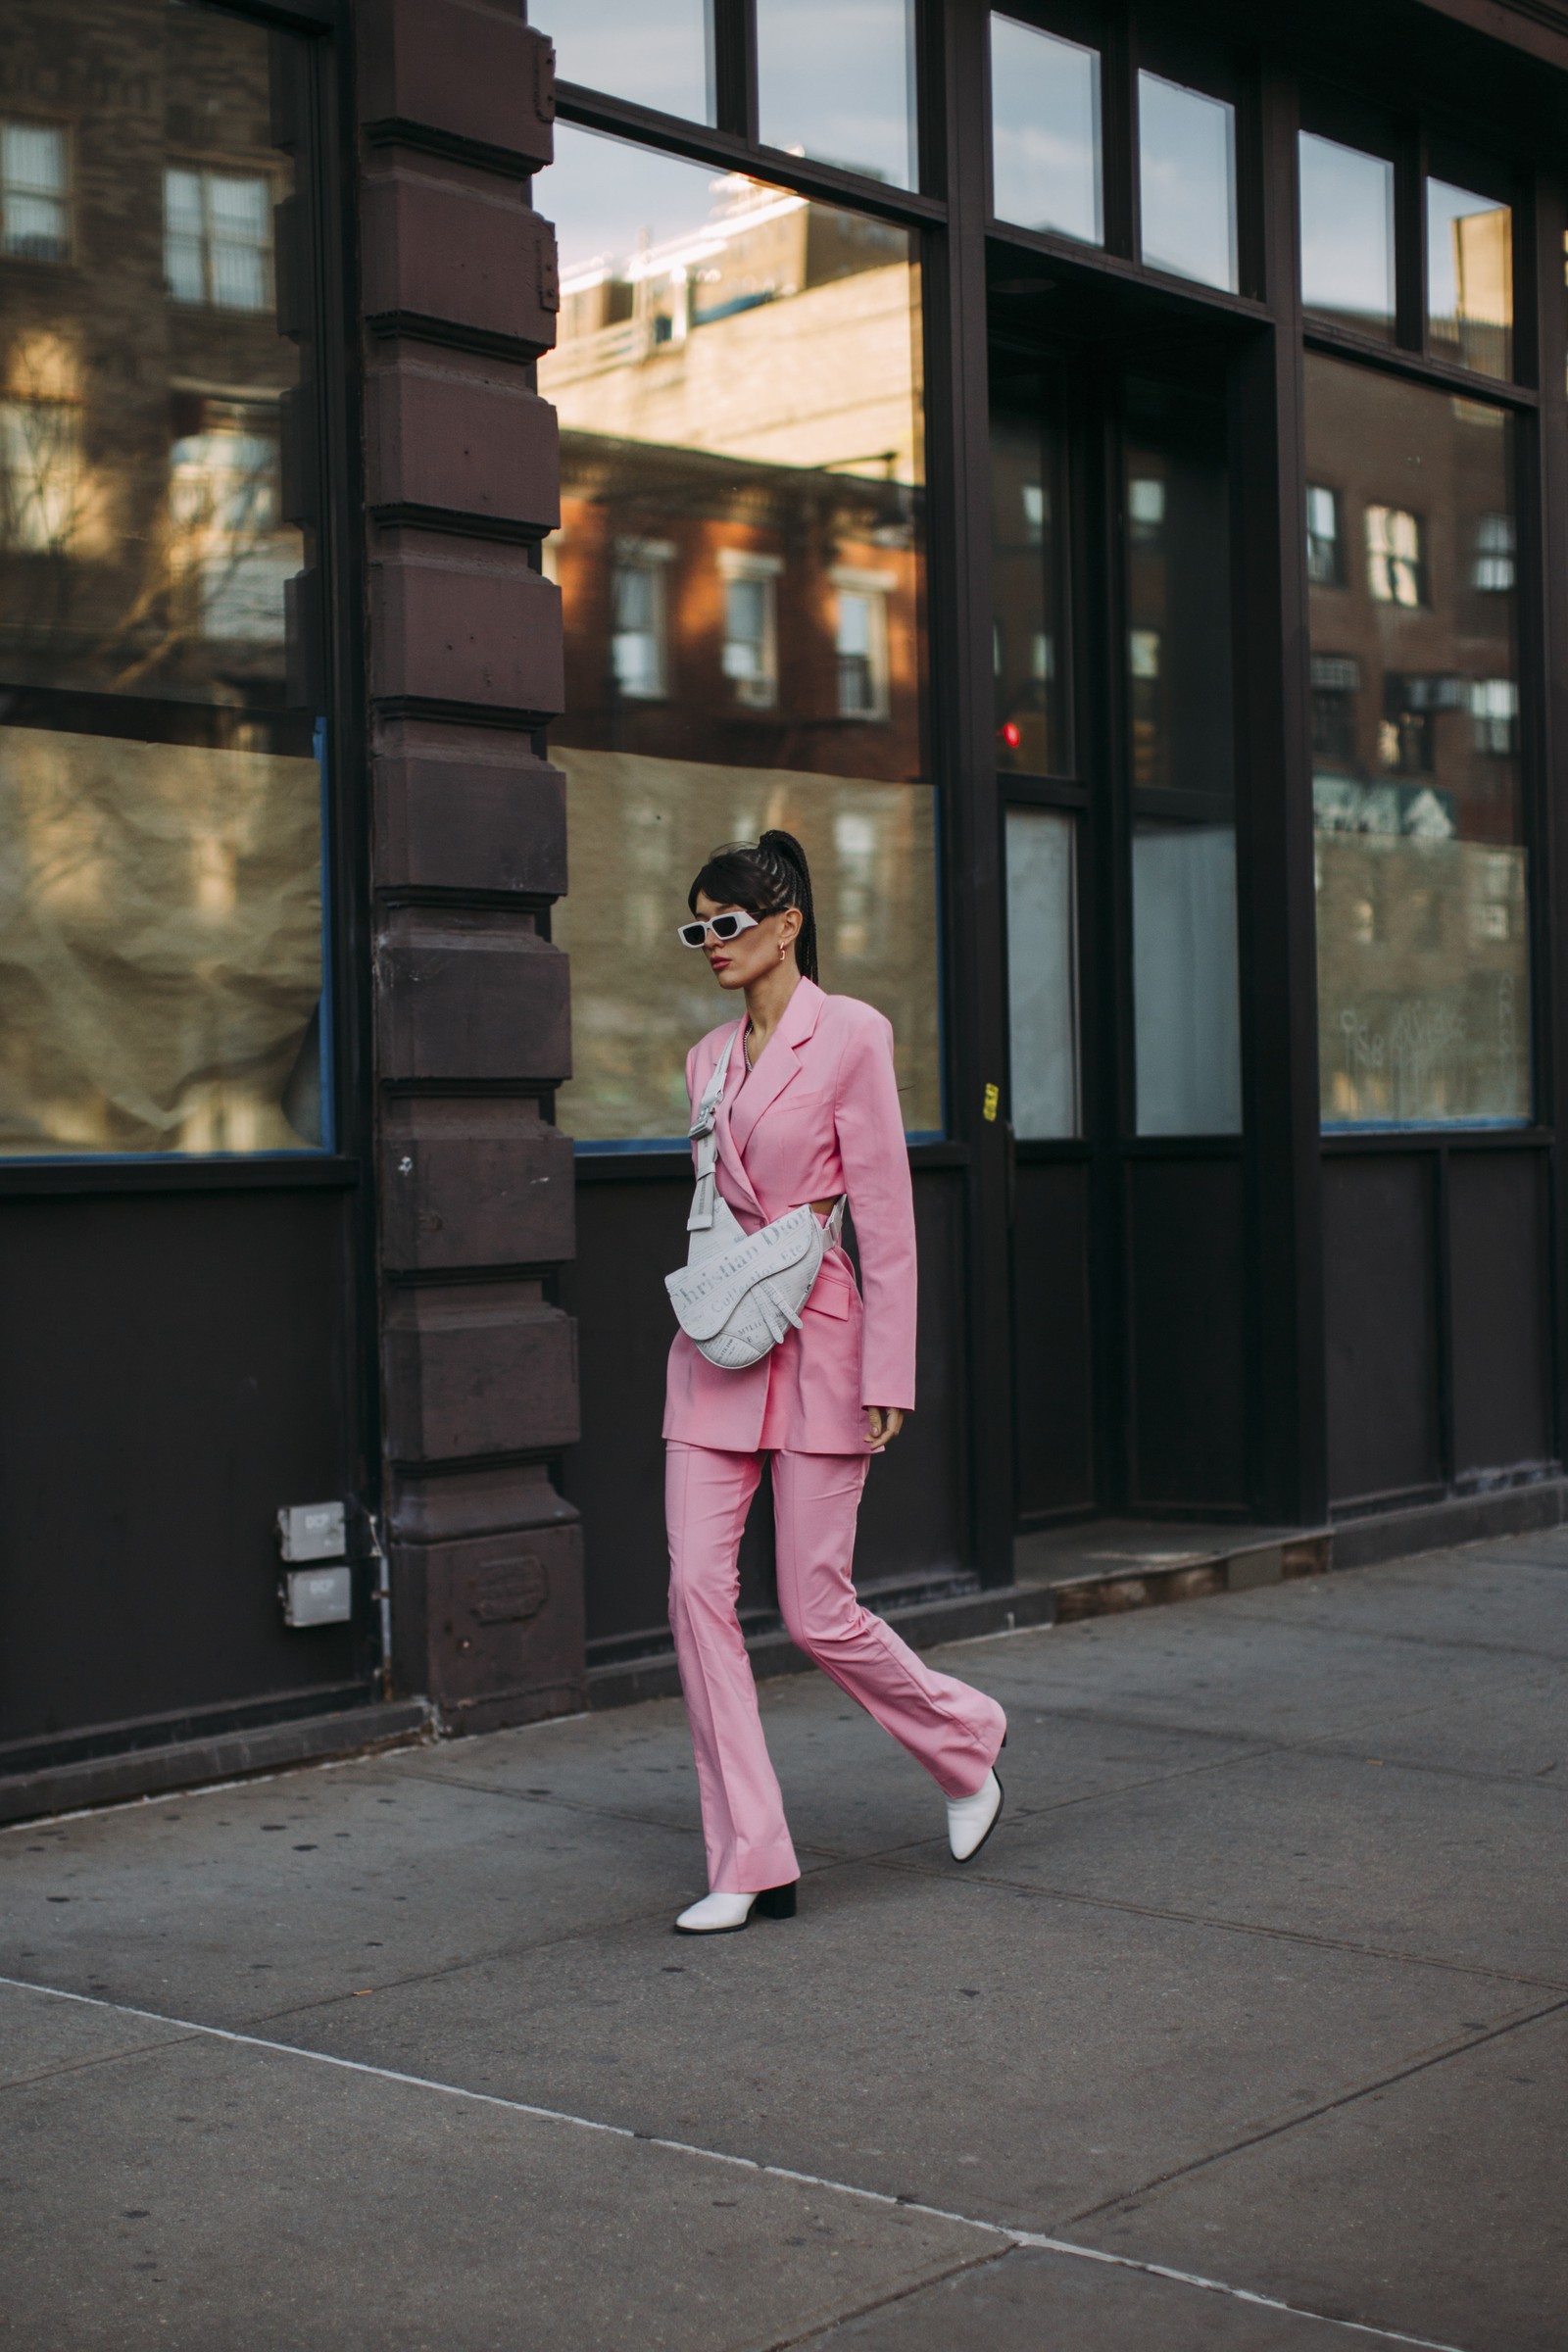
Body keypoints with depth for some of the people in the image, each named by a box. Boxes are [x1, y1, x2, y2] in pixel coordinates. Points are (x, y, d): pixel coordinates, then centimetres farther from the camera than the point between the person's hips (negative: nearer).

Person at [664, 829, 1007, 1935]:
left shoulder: (850, 1034, -8)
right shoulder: (708, 1059, 13)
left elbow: (887, 1213, -10)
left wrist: (888, 1373, -13)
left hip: (815, 1336, -6)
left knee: (818, 1611, -2)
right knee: (698, 1587, -3)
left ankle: (965, 1737, 28)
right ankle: (751, 1865, 4)